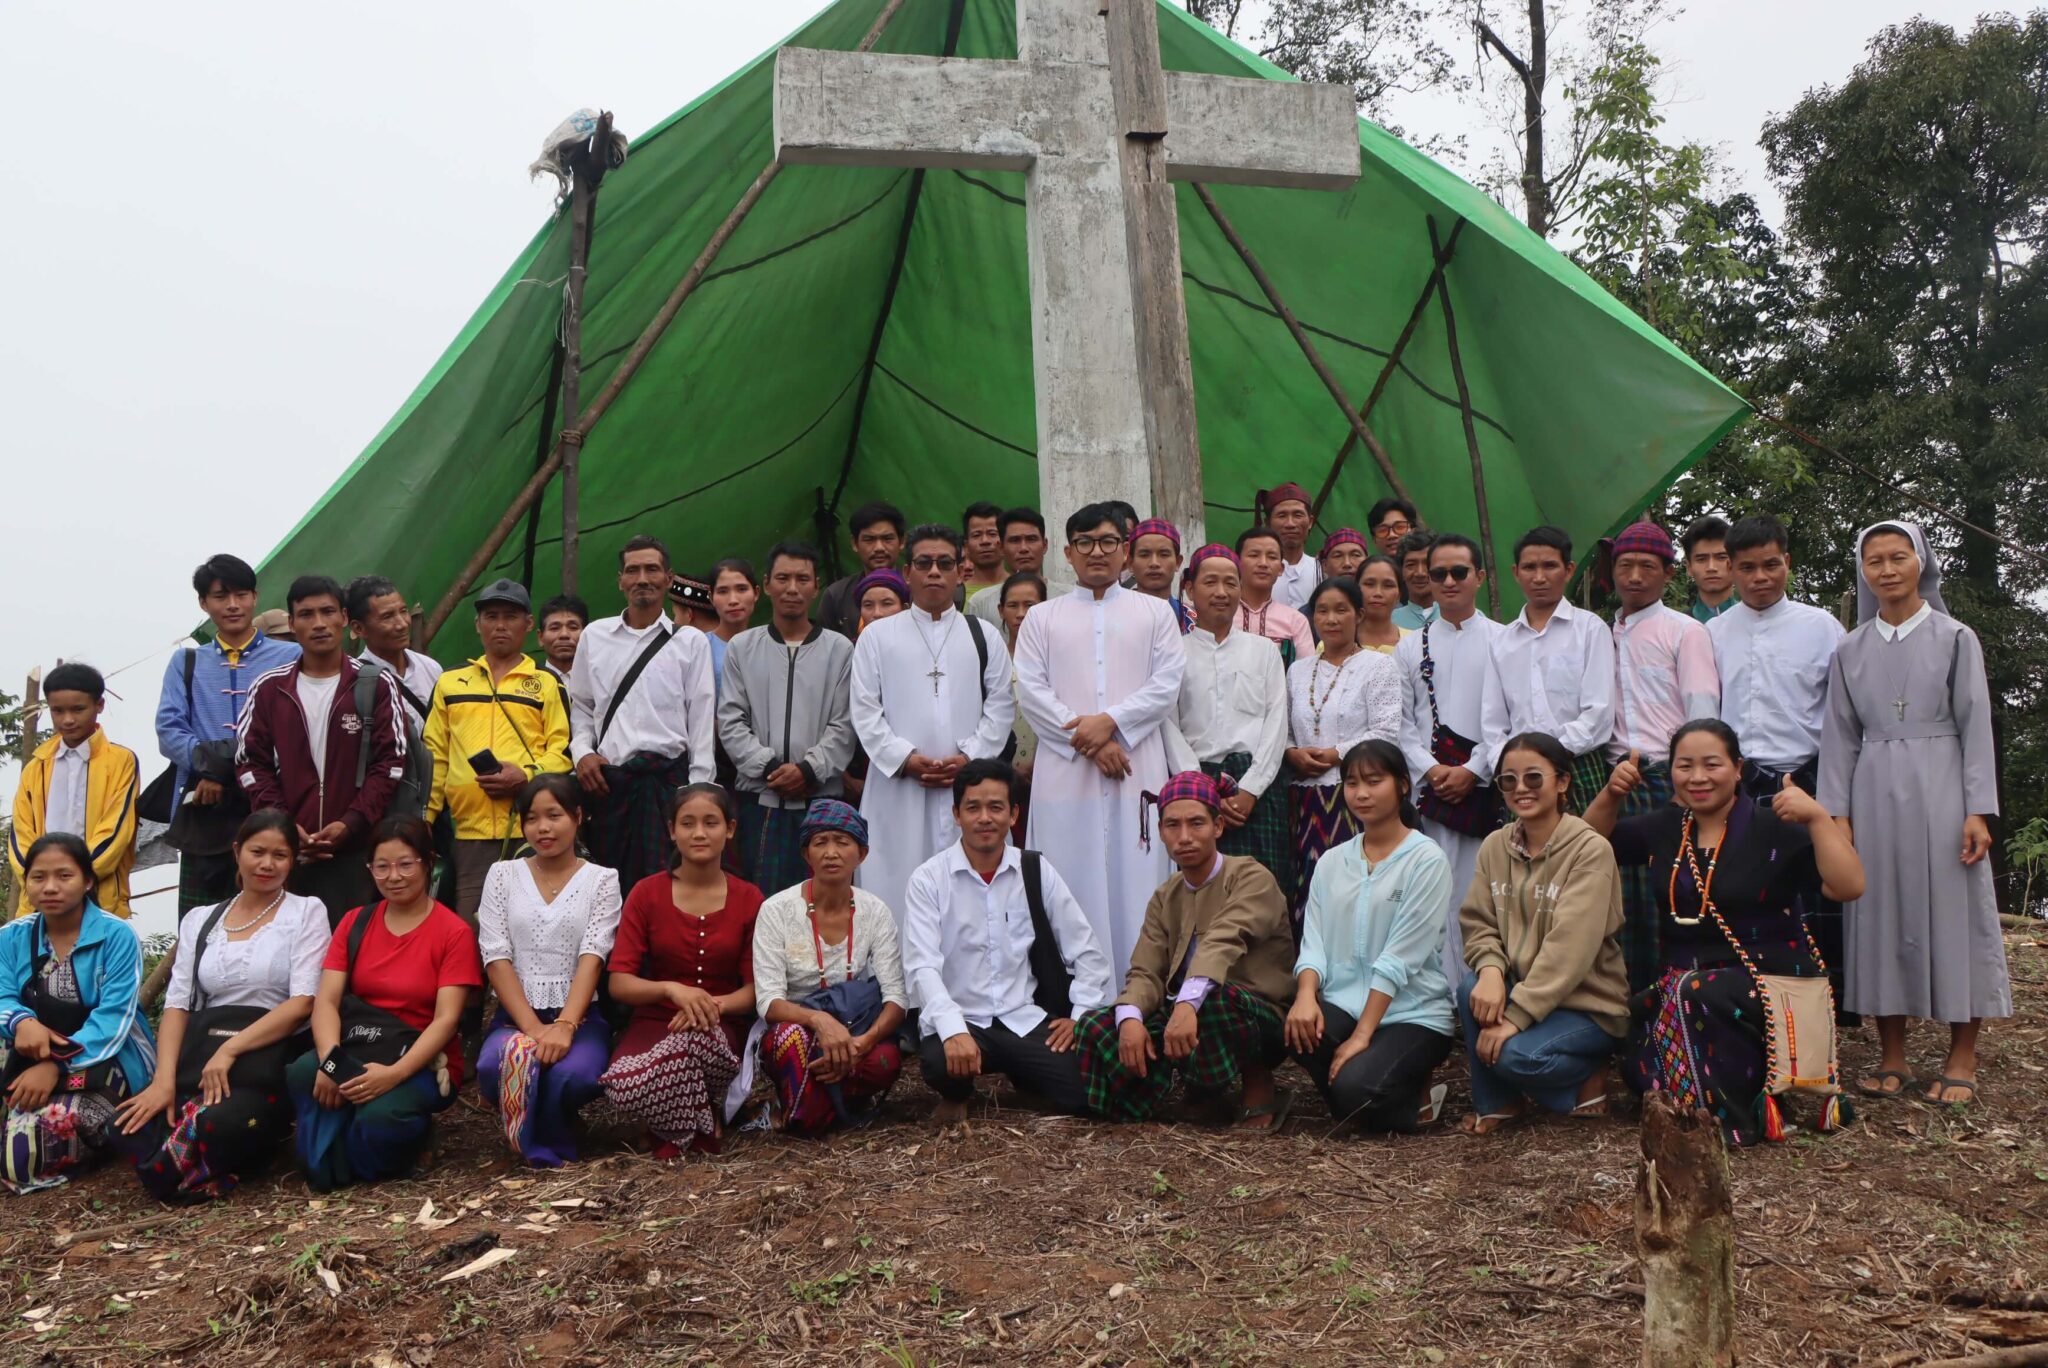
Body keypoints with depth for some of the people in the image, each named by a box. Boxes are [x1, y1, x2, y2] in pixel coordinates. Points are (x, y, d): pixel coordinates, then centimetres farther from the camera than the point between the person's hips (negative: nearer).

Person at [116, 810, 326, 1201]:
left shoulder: (307, 912, 6)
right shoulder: (199, 921, 18)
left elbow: (302, 1003, -5)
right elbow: (177, 1005, 9)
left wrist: (231, 1049, -17)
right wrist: (164, 1080, -8)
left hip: (270, 1055, -3)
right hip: (198, 1053, 4)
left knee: (222, 1122, -36)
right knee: (133, 1127, -27)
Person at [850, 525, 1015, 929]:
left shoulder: (984, 637, 13)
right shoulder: (877, 636, 9)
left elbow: (1000, 706, 7)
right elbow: (865, 711, 3)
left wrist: (969, 757, -6)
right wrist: (905, 759, -9)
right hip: (898, 788, -1)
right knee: (897, 890, -2)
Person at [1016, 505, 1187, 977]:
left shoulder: (1154, 613, 15)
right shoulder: (1041, 617, 14)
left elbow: (1167, 683, 3)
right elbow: (1030, 691, 3)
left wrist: (1110, 721, -10)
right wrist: (1085, 738, -8)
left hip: (1137, 769, 0)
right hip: (1066, 773, 0)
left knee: (1135, 881, -2)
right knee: (1073, 886, -2)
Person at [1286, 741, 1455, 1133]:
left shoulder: (1426, 859, -6)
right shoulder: (1331, 862, 11)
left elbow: (1401, 956, -13)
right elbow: (1314, 942, 2)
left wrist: (1362, 1034, -18)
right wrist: (1306, 994, -20)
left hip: (1413, 1014, -4)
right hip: (1343, 1005, 4)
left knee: (1356, 1087, -30)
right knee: (1296, 1026, -29)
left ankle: (1412, 1101, 7)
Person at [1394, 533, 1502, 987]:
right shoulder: (1411, 647, 13)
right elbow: (1400, 722, 8)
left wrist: (1472, 771, -9)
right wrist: (1431, 769, -6)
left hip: (1485, 785, -1)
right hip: (1428, 787, 2)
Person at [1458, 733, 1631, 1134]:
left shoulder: (1590, 850, -15)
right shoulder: (1495, 847, 3)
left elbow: (1568, 947, -23)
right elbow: (1477, 923, -1)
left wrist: (1516, 1016, -27)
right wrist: (1491, 969, -24)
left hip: (1588, 1005, -5)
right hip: (1521, 990, 5)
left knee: (1514, 1054, -31)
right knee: (1470, 985, -26)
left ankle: (1587, 1078, 3)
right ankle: (1497, 1101, -5)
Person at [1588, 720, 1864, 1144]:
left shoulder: (1774, 829, -5)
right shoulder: (1664, 828, 10)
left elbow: (1849, 886, -15)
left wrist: (1817, 816, -26)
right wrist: (1611, 794, 2)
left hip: (1766, 978, -5)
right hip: (1679, 978, 5)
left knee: (1696, 994, -36)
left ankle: (1738, 1117, -18)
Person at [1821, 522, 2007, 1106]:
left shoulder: (1955, 638, 2)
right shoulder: (1850, 650, 9)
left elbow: (1976, 726, -1)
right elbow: (1840, 736, 9)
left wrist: (1978, 810, -9)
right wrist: (1836, 812, 1)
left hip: (1940, 789, -2)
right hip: (1874, 792, 3)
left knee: (1950, 911, -1)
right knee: (1881, 914, 3)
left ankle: (1962, 1058, 8)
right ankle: (1892, 1056, 11)